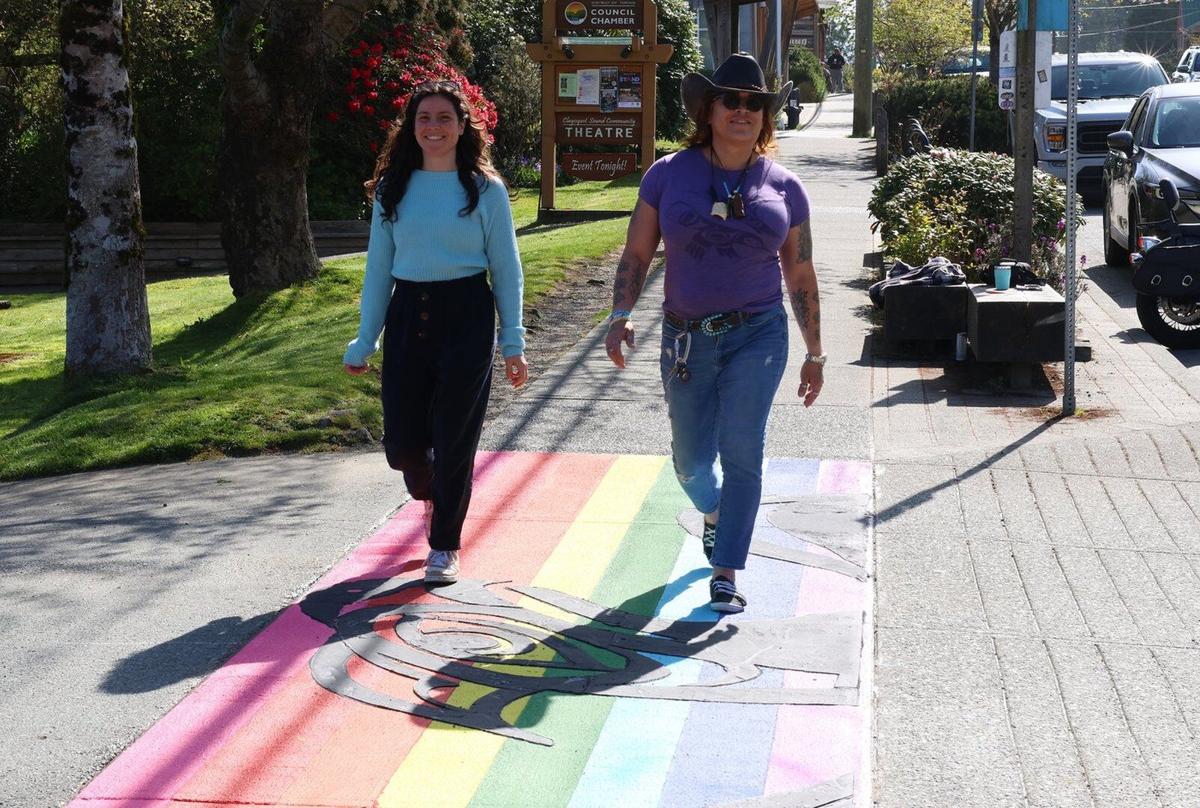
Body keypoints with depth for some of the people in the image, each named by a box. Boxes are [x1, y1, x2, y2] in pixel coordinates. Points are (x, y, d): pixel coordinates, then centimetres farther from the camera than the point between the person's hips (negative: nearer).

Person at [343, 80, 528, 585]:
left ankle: (444, 546, 18)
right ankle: (432, 493, 37)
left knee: (454, 441, 1)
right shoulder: (393, 189, 8)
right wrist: (363, 343, 8)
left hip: (466, 318, -2)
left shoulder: (486, 189, 1)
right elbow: (378, 269, 10)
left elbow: (506, 270, 2)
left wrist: (512, 344, -2)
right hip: (407, 316, 3)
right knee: (402, 443, 2)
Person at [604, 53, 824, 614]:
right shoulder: (669, 175, 0)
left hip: (758, 335, -1)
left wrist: (815, 354, 11)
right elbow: (636, 254, 1)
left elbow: (801, 277, 8)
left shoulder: (783, 187, 2)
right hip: (686, 340, 1)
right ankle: (713, 510, 47)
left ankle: (726, 575, -5)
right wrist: (621, 316, -14)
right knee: (691, 462, 12)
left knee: (741, 451, -14)